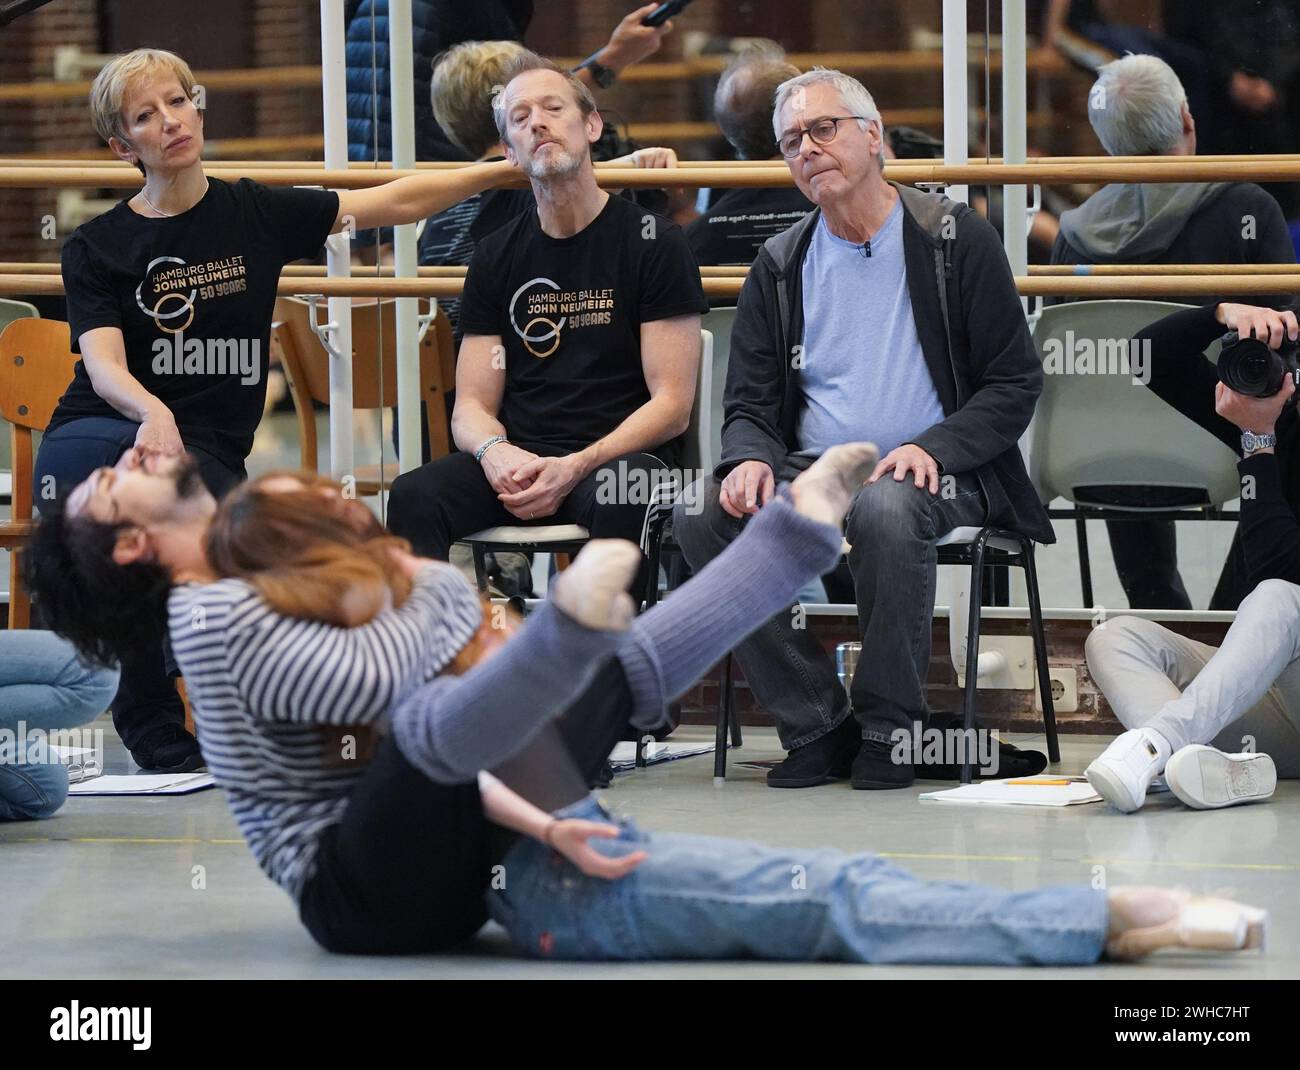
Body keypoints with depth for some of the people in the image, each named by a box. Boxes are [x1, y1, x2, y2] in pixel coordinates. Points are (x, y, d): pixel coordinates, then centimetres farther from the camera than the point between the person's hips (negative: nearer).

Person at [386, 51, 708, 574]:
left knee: (618, 501, -40)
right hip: (519, 458, 3)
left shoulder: (652, 242, 3)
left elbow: (671, 404, -3)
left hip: (621, 454, -3)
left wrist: (575, 469, -18)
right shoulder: (497, 256, 15)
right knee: (413, 496, -27)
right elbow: (471, 407, 12)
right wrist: (495, 453, -14)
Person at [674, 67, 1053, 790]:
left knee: (886, 509, -40)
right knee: (702, 515, -24)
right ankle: (819, 726, -16)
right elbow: (751, 404, 13)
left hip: (932, 476, -4)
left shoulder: (955, 237, 1)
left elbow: (1016, 384, -2)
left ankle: (889, 730, -20)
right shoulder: (780, 267, 13)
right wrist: (751, 458, -12)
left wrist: (932, 447, -19)